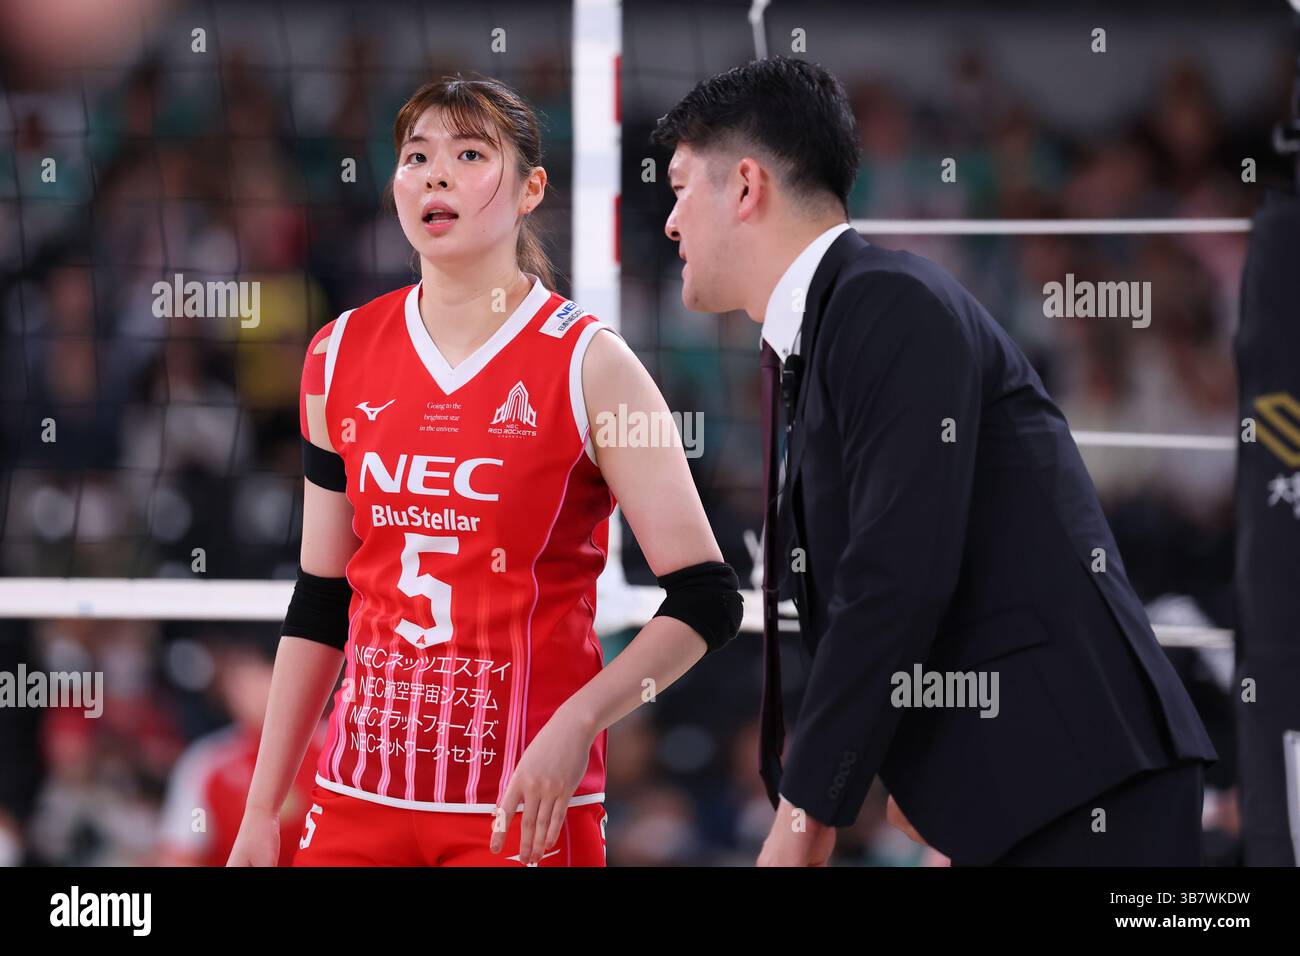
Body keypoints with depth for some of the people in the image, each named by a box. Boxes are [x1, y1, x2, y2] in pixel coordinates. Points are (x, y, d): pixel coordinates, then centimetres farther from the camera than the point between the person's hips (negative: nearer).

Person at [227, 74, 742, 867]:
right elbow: (321, 601, 13)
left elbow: (706, 601, -9)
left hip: (526, 810, -4)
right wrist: (262, 812, 11)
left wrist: (578, 721, -23)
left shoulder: (587, 365, -6)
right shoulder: (341, 356, 7)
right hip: (359, 797, 4)